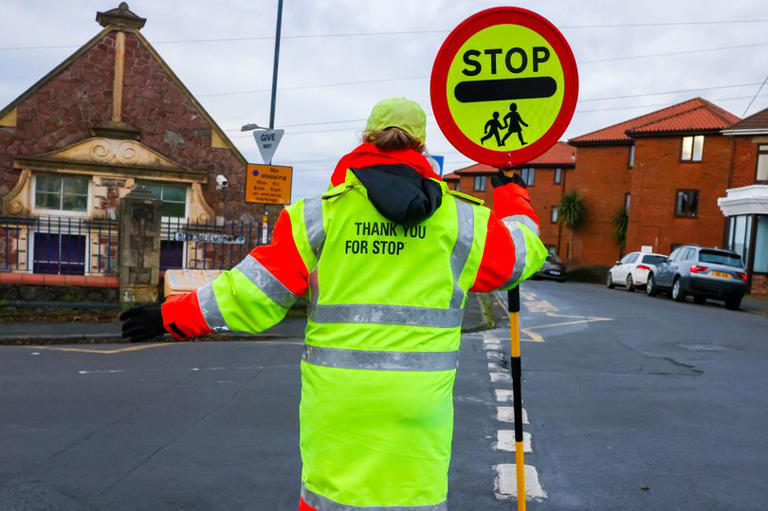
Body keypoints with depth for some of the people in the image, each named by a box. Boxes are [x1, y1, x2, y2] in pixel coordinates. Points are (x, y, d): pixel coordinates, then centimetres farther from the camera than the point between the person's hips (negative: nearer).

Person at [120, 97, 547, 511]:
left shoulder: (322, 214, -2)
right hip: (419, 404, 1)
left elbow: (254, 294, -2)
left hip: (336, 402, 0)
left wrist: (170, 315, 11)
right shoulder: (459, 220, 1)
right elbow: (524, 250, 18)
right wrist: (510, 192, 36)